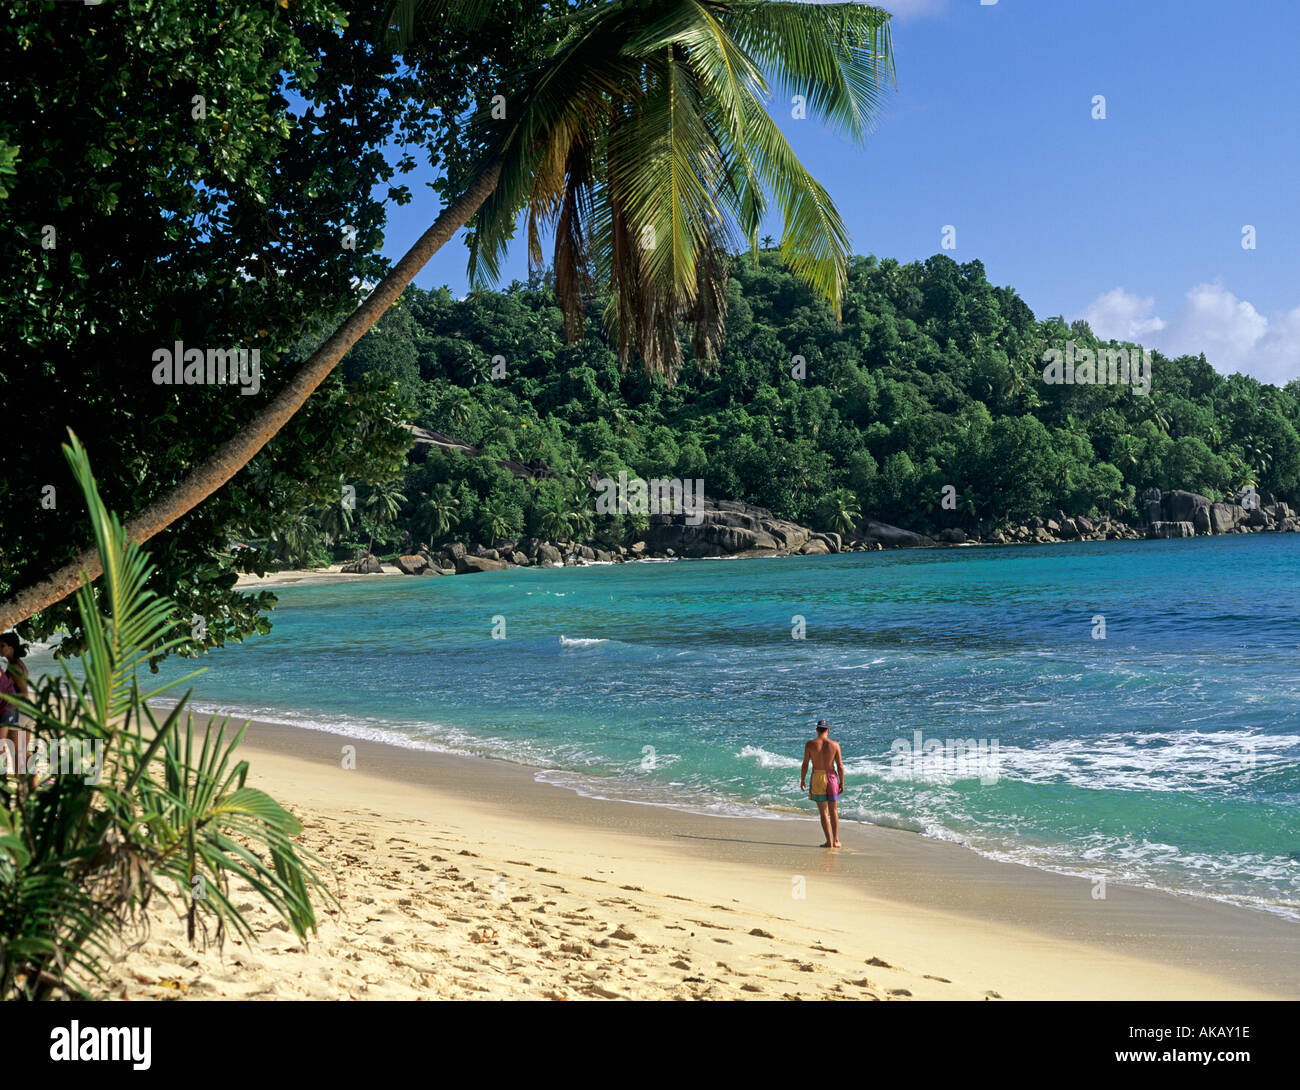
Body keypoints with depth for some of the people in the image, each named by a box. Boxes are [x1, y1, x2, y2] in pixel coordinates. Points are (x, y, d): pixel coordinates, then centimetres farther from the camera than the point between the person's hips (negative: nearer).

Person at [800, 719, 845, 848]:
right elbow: (840, 766, -3)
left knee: (823, 811, 5)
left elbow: (805, 765, -5)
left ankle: (829, 841, 1)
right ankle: (836, 840, 15)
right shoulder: (835, 745, -4)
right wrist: (842, 783, 6)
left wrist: (802, 780, 7)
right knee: (833, 810, 14)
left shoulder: (809, 744, -7)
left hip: (817, 778, -1)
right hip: (832, 777, 1)